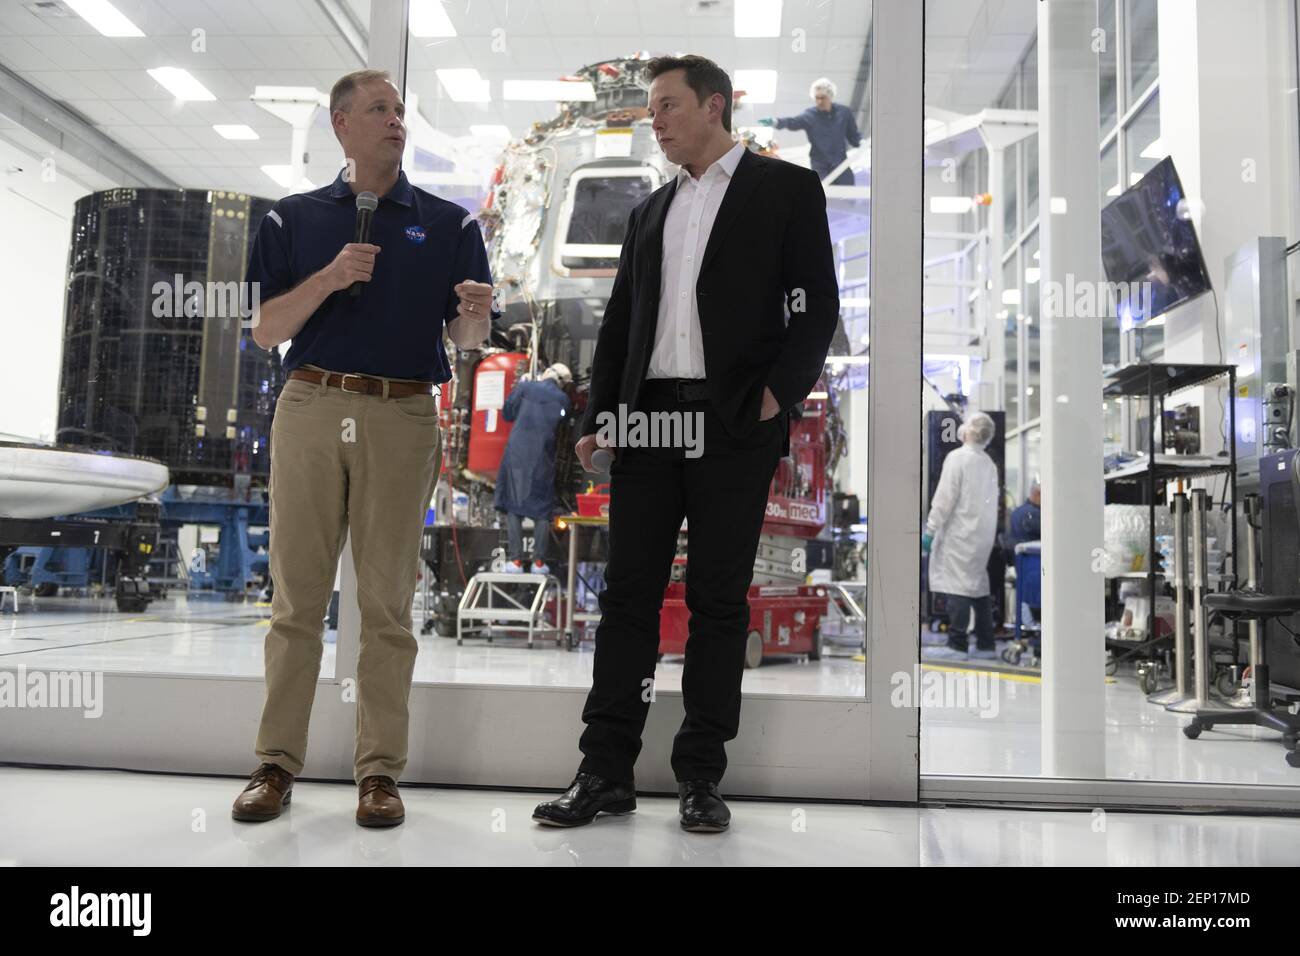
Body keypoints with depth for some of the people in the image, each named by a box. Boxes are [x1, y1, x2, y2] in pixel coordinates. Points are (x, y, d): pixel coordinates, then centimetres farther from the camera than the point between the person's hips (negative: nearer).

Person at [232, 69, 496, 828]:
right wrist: (329, 279, -13)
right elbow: (265, 331, 3)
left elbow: (468, 337, 5)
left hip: (404, 416, 0)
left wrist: (475, 312, -18)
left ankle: (381, 770, 11)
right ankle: (279, 762, 15)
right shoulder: (294, 218, 10)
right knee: (298, 594, 4)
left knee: (389, 601, 2)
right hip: (311, 407, 1)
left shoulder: (448, 223, 9)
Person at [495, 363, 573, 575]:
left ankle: (515, 560, 0)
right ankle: (539, 562, 5)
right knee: (542, 510, 10)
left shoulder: (524, 388, 3)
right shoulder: (563, 400, 5)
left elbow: (507, 414, 7)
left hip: (517, 454, -1)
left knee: (514, 506, 6)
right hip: (543, 458, 1)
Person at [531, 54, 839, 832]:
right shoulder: (651, 211, 20)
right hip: (649, 421, 5)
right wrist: (599, 417, 7)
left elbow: (817, 308, -1)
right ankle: (607, 773, 10)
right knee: (628, 594, 3)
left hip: (733, 426, -4)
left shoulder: (786, 189, 6)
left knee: (719, 601, 1)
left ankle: (702, 775, 12)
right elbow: (620, 321, 17)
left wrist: (777, 395, -13)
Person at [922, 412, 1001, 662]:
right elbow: (992, 501, 14)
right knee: (978, 585, 12)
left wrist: (930, 530, -11)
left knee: (956, 586, -6)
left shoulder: (957, 458, -10)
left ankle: (957, 645, -7)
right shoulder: (989, 463, 12)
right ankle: (986, 645, 15)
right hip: (983, 535, 8)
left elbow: (945, 498, -15)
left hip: (960, 534, -8)